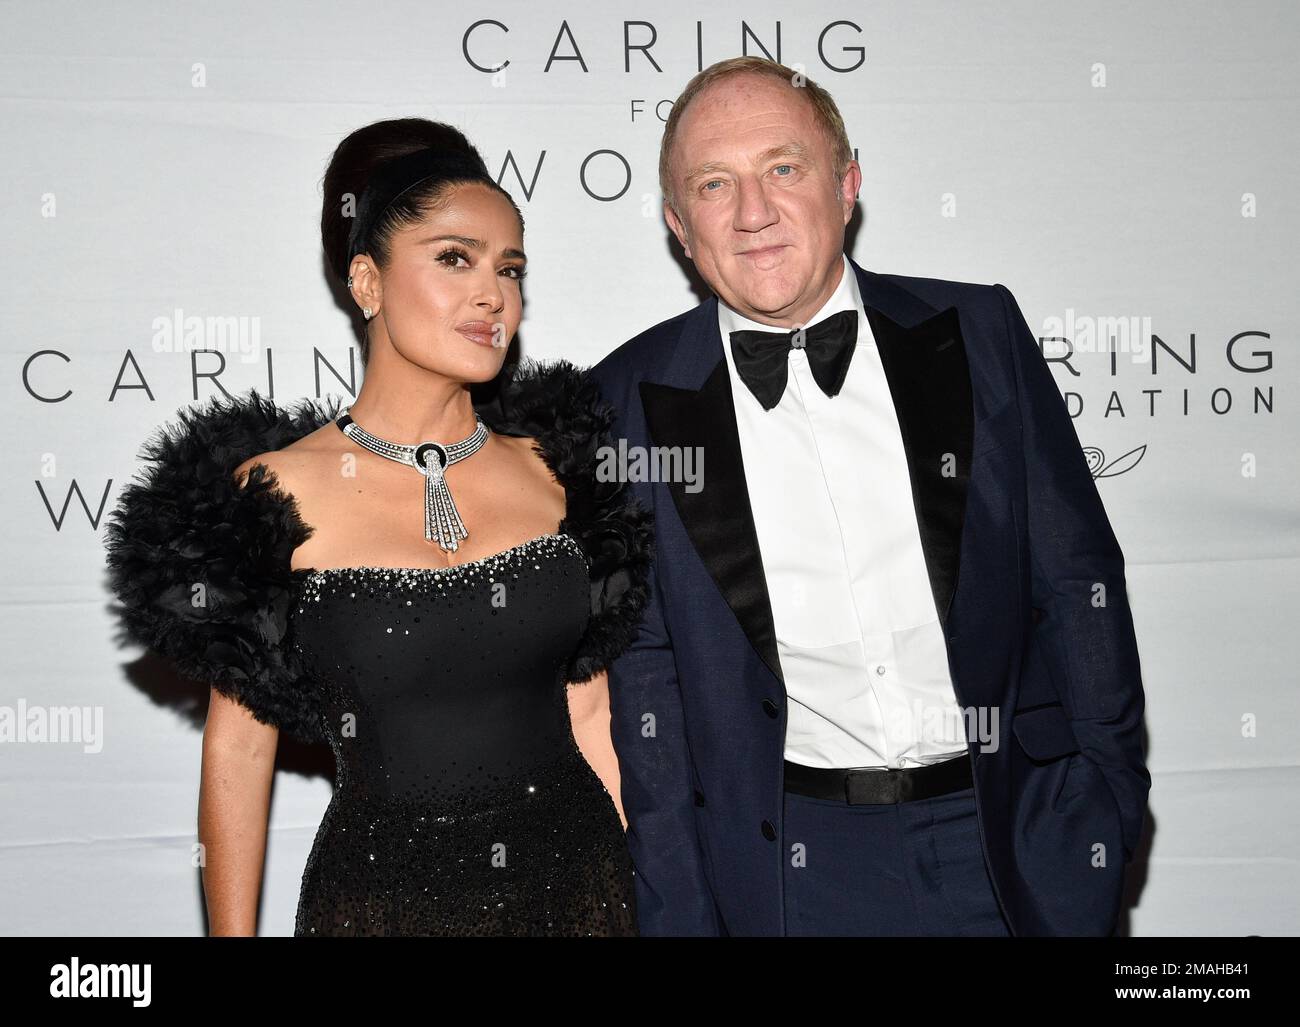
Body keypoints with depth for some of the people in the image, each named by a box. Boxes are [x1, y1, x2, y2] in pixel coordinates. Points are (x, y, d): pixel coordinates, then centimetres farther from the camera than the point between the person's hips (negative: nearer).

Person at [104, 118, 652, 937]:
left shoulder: (556, 470, 0)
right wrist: (233, 931, -3)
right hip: (383, 892, -3)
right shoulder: (280, 491, -9)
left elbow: (589, 714, 5)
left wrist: (645, 894, 3)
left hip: (576, 876, 3)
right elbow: (238, 747, -3)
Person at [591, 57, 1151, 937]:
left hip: (1013, 838, 1)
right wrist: (679, 913, -4)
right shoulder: (627, 404, -3)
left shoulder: (980, 334, 0)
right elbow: (640, 675, -1)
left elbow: (1077, 583, 3)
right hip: (788, 863, -1)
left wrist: (1105, 802, -1)